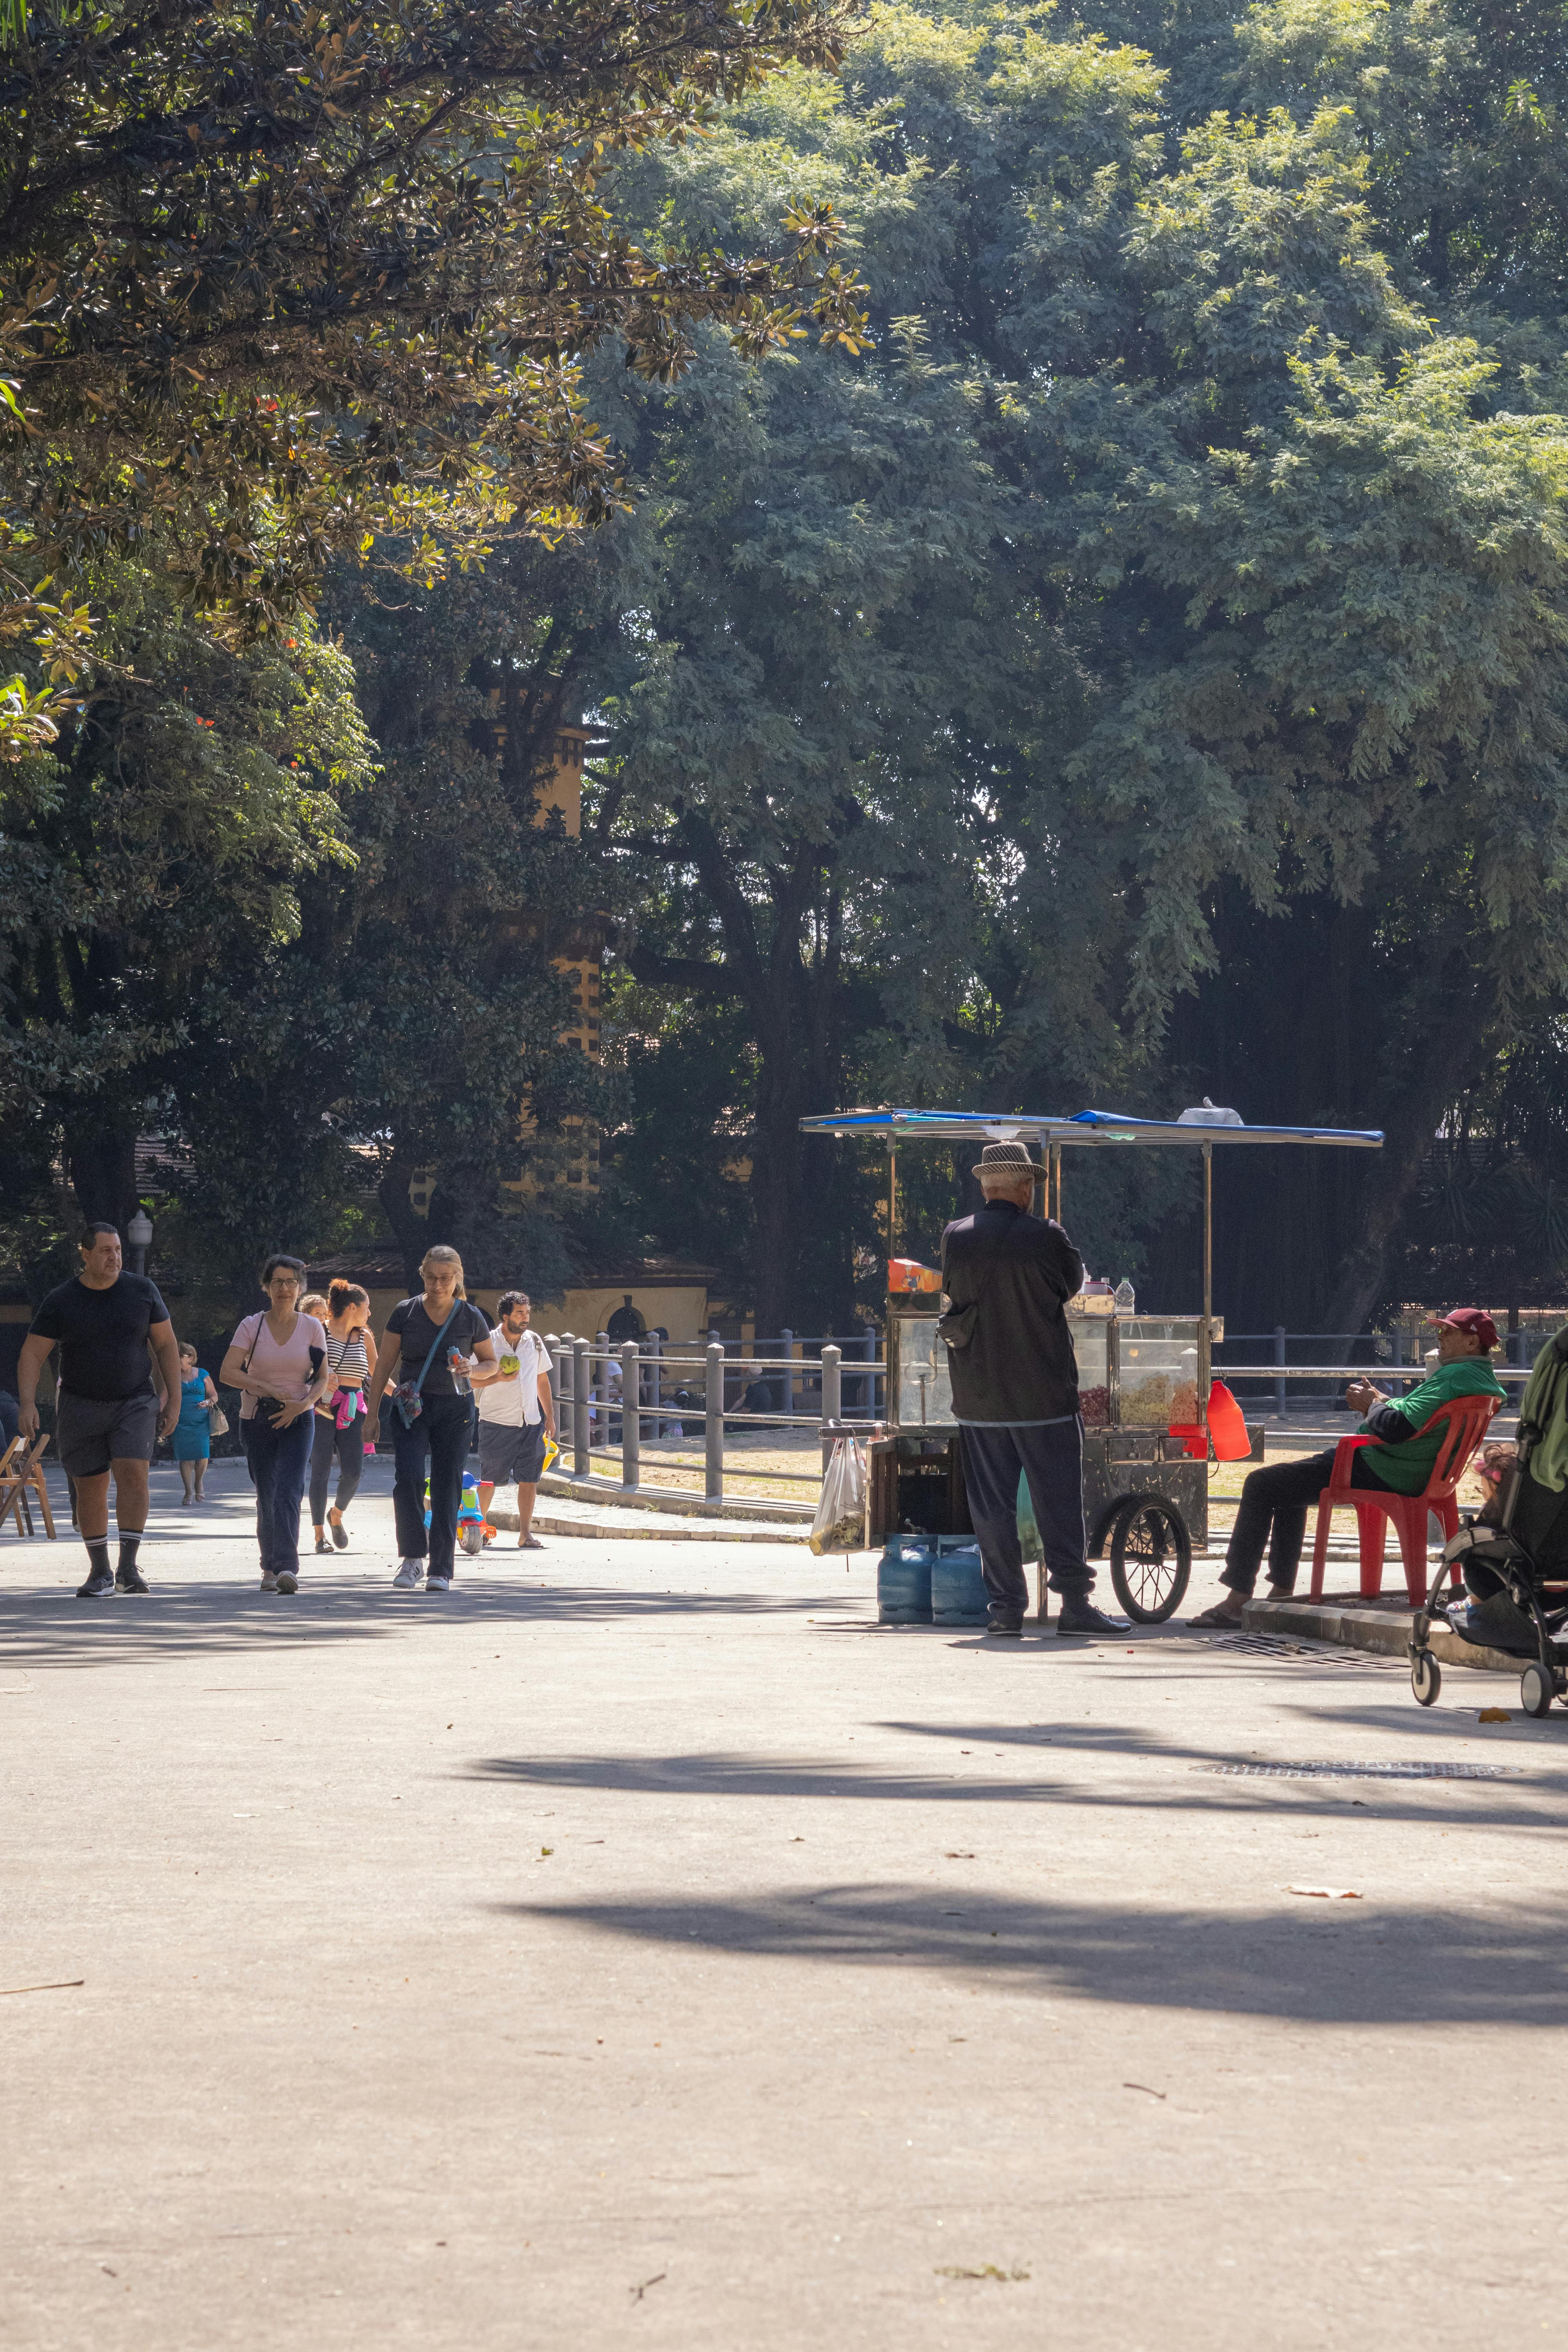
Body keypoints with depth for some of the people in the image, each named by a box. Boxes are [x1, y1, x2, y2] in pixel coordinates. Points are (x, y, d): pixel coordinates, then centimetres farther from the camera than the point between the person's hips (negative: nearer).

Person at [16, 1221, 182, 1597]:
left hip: (134, 1402, 0)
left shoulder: (141, 1291, -2)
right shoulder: (61, 1301, -7)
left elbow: (166, 1345, 5)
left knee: (133, 1474, -19)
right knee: (90, 1489, 4)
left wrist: (173, 1398, 0)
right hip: (80, 1407, 0)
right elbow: (32, 1355, -7)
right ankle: (100, 1573, 18)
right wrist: (27, 1404, -20)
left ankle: (128, 1567, -19)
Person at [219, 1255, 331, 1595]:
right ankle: (270, 1568, 17)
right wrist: (266, 1389, -19)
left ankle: (287, 1567, -26)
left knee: (288, 1491, -17)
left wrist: (301, 1404, -14)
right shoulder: (252, 1326, 1)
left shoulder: (312, 1327, 3)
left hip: (298, 1421, -1)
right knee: (266, 1496, 4)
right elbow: (227, 1372, -8)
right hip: (257, 1420, 1)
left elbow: (323, 1379, 4)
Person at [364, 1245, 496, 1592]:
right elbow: (385, 1365, 5)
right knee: (408, 1478, -19)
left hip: (453, 1410, 1)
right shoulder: (405, 1313, 1)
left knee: (447, 1487, -1)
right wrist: (372, 1412, 3)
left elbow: (491, 1364, 13)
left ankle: (441, 1570, 6)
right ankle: (413, 1557, -7)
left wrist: (474, 1371, -10)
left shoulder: (471, 1318, 2)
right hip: (411, 1407, -1)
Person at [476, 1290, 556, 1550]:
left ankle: (525, 1534, 2)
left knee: (530, 1478, -2)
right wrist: (498, 1378, -21)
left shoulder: (534, 1341, 9)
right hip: (497, 1422, -4)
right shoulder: (489, 1343, -6)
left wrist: (550, 1416, 16)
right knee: (490, 1478, 1)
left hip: (531, 1422, 4)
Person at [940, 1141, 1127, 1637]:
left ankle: (1005, 1606, 7)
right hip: (1043, 1393, -3)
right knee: (1059, 1502, 2)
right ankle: (1074, 1603, 1)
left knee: (992, 1506, 7)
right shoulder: (1045, 1237, -11)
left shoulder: (955, 1238, -1)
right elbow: (1072, 1283, 4)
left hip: (978, 1397, 3)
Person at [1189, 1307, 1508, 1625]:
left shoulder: (1456, 1378, -22)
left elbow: (1397, 1428, -31)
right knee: (1286, 1487, 30)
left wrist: (1372, 1405, -9)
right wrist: (1380, 1400, 4)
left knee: (1260, 1486, -6)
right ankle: (1282, 1591, 27)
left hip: (1379, 1473, -11)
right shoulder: (1482, 1377, 12)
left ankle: (1238, 1599, -6)